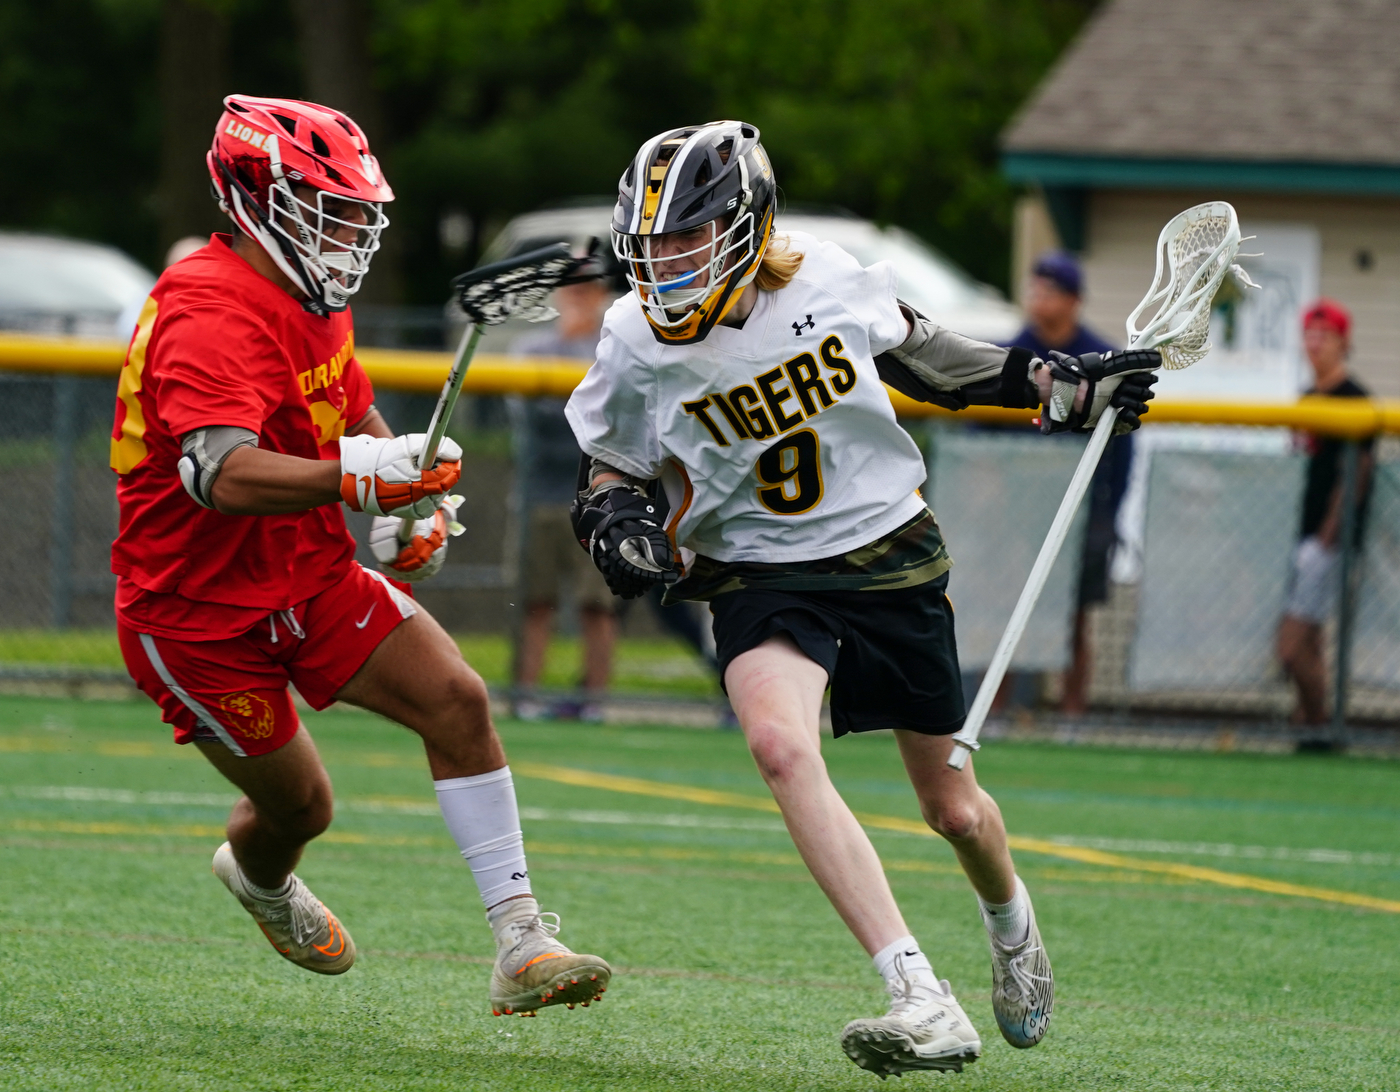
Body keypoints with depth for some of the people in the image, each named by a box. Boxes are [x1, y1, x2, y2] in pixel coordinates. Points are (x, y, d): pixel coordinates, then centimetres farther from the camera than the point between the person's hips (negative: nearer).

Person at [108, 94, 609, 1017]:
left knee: (457, 700, -11)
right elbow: (222, 474, -42)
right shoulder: (212, 313, -26)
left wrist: (416, 504, 6)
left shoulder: (314, 301, 7)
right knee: (298, 806, 4)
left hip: (313, 576, 8)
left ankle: (520, 941, -12)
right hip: (199, 611, -8)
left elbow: (356, 417, 26)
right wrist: (355, 477, -55)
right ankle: (256, 875, 42)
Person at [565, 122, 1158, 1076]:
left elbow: (914, 353, 9)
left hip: (892, 562, 1)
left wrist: (1057, 388, 12)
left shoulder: (827, 279, -12)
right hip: (760, 576, -1)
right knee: (779, 743, -32)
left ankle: (1011, 919, 51)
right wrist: (620, 524, -18)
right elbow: (615, 467, 4)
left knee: (952, 808, 11)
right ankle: (923, 1004, -37)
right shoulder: (639, 345, -12)